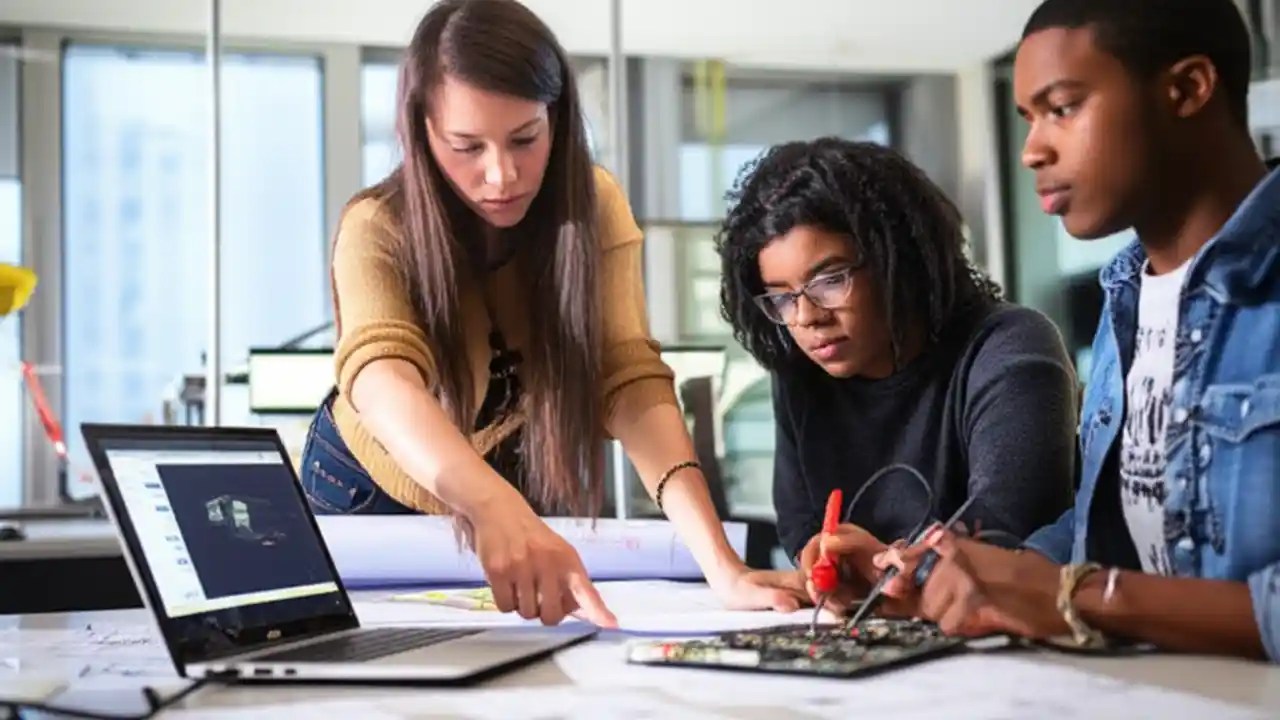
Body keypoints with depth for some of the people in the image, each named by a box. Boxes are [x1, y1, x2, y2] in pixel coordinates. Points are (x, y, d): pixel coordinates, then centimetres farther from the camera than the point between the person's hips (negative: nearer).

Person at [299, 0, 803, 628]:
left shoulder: (592, 205, -22)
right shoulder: (378, 229, -29)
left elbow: (631, 380, -30)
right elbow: (381, 376, -48)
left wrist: (724, 569, -44)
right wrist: (495, 508, -68)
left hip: (529, 494, 2)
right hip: (376, 493, -1)